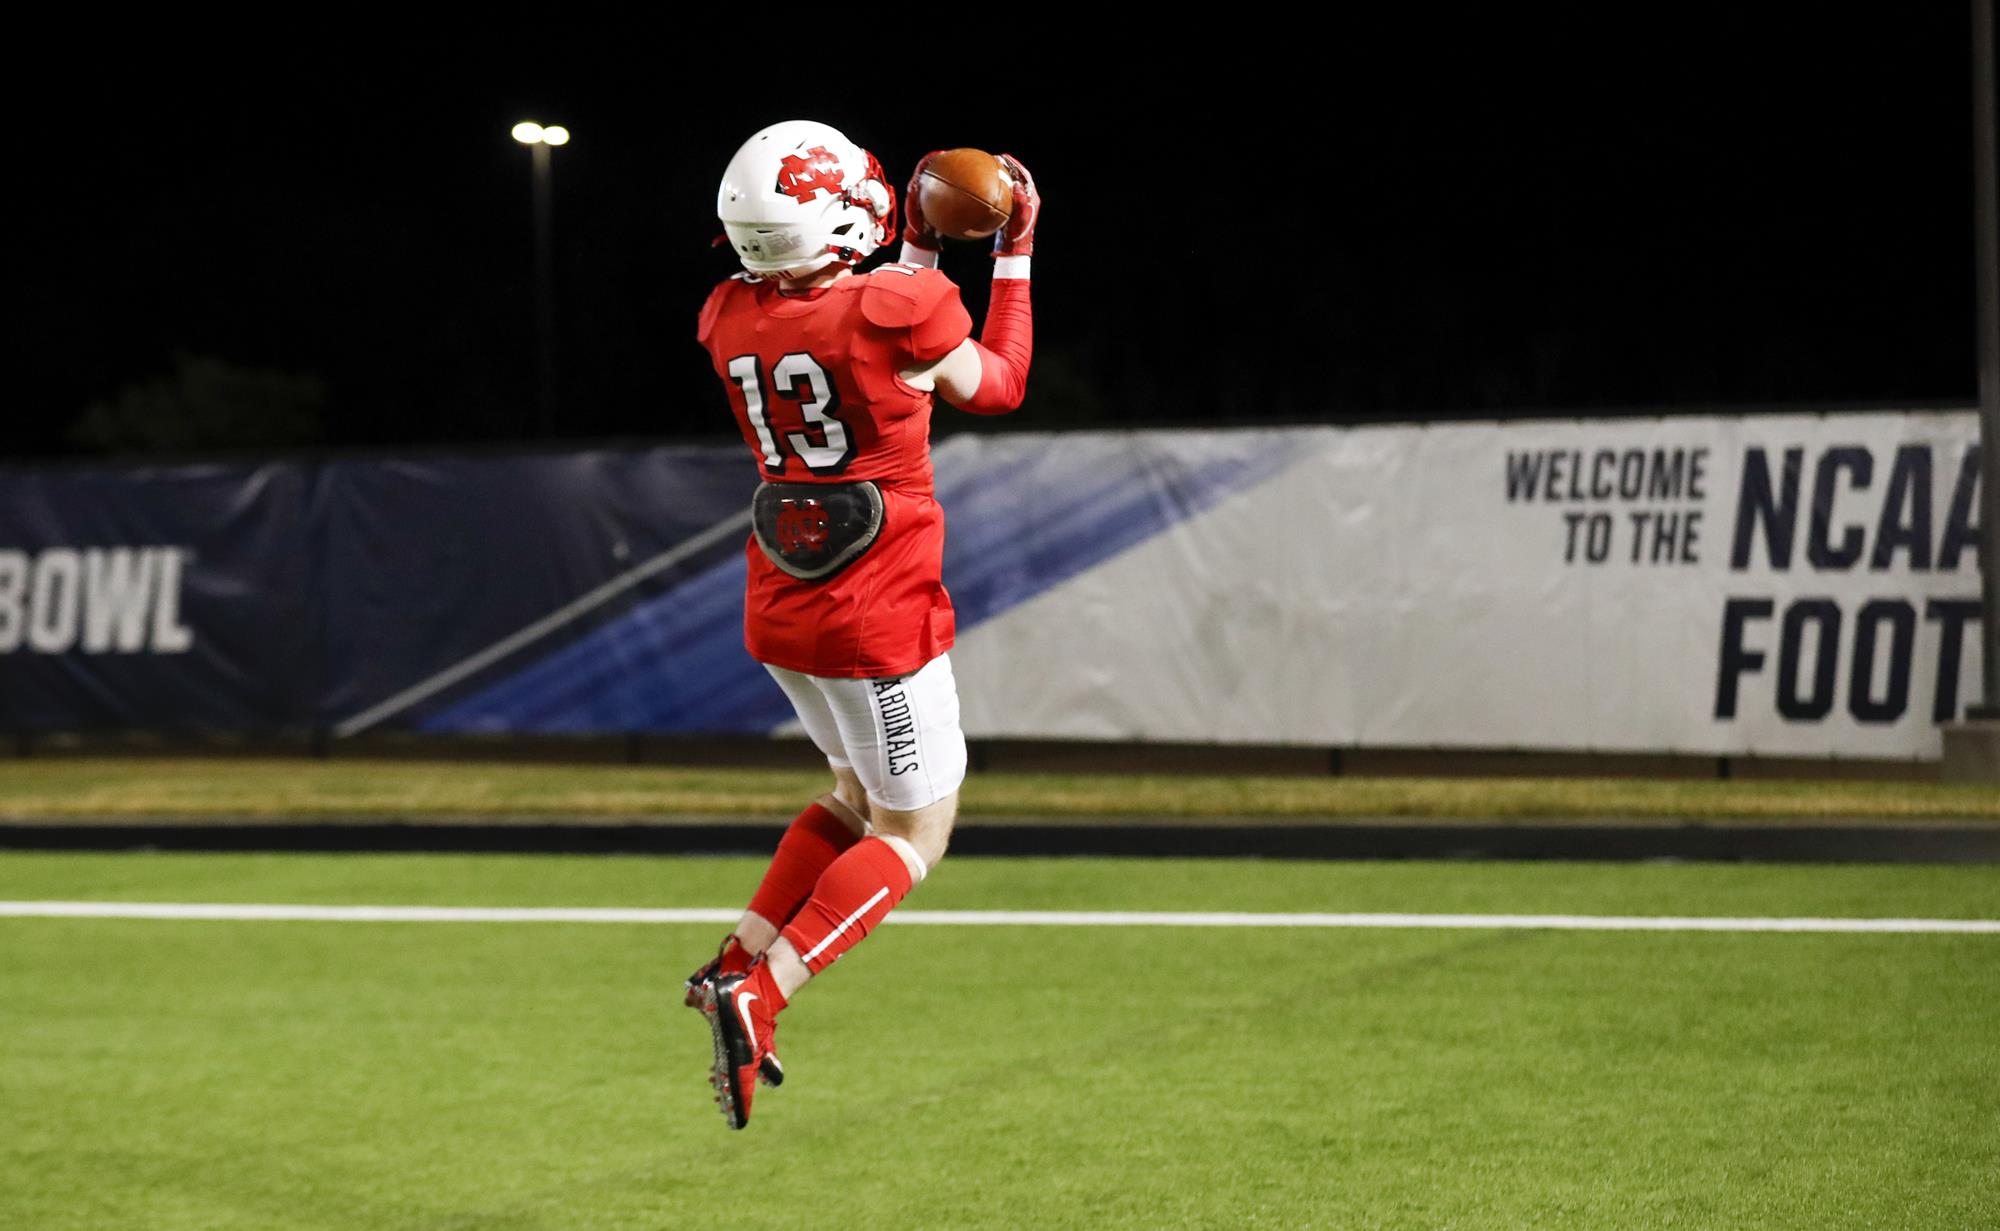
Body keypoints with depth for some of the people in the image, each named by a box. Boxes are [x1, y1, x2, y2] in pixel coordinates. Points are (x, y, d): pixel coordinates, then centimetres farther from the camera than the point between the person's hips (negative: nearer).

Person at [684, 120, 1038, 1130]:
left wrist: (915, 254, 21)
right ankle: (755, 999, -10)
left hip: (780, 610, 7)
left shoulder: (733, 321, -1)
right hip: (879, 617, -7)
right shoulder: (900, 312, -20)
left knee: (860, 793, 27)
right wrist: (1013, 257, 10)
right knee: (912, 837, 6)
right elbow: (994, 388, 2)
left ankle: (737, 961, 16)